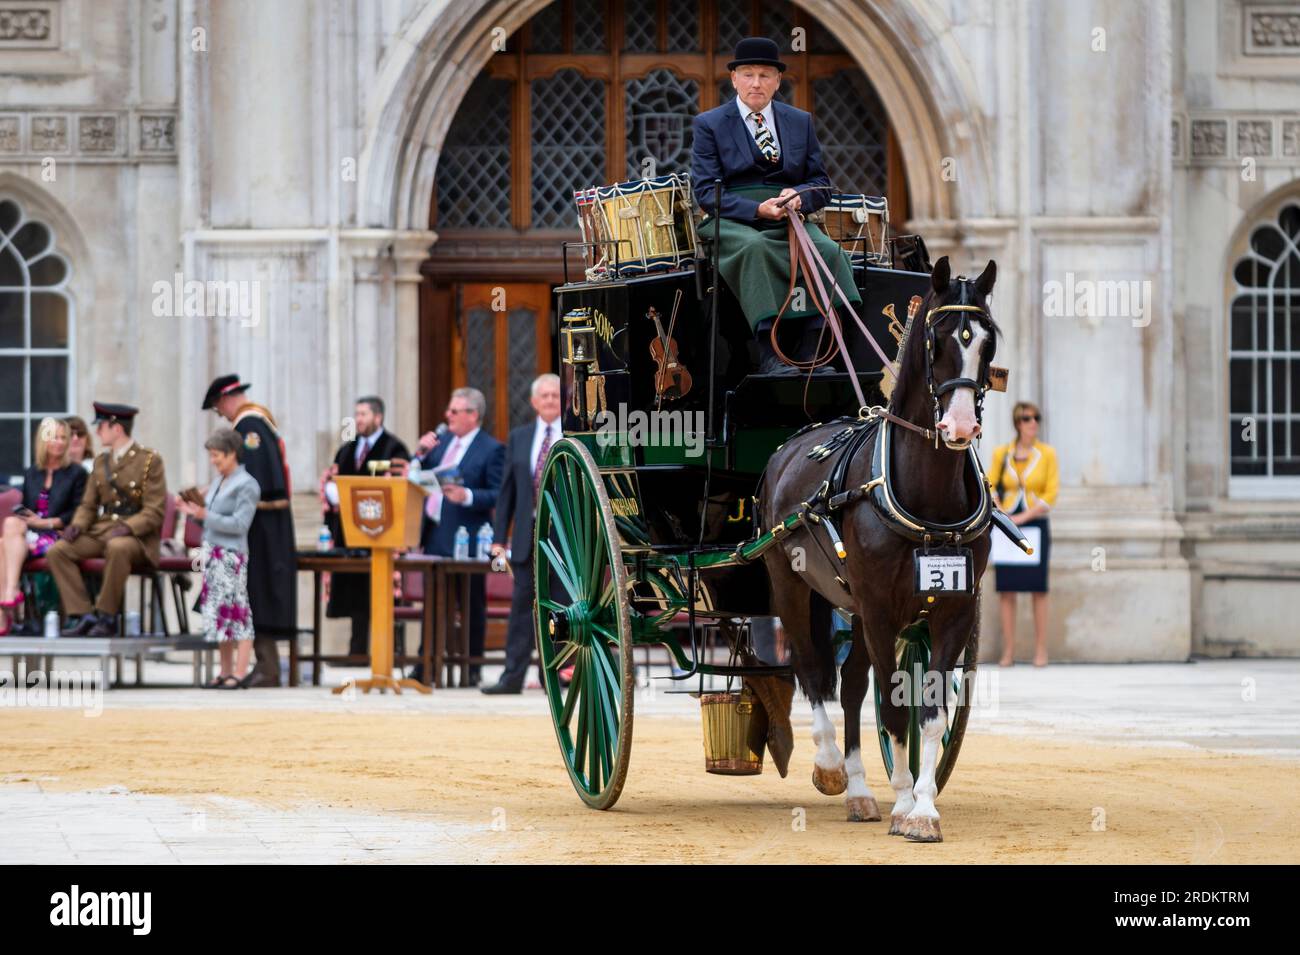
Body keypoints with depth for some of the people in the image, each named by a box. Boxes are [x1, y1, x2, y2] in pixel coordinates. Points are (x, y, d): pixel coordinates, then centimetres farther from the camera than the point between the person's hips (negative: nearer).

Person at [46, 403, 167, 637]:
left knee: (117, 547, -41)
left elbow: (155, 512, -9)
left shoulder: (150, 460, -3)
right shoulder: (101, 462, 17)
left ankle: (106, 616, -26)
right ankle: (82, 615, -17)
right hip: (100, 533, 6)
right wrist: (77, 525, -3)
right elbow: (88, 505, 19)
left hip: (137, 537, -6)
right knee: (56, 551, -16)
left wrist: (126, 527, -24)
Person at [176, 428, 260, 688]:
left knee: (236, 612, -9)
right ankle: (225, 671, 16)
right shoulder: (217, 483, 17)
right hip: (212, 553, 9)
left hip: (232, 556, -9)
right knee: (217, 614, 10)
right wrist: (190, 511, 7)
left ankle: (239, 673, -10)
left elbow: (239, 524, -16)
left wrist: (205, 515, -21)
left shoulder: (247, 485, -9)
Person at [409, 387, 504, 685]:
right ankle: (426, 666, 19)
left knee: (472, 606, 2)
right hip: (435, 535, 7)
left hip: (465, 538, -7)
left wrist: (467, 496, -26)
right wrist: (422, 454, -1)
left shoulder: (491, 449, -9)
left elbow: (499, 495, -14)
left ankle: (472, 669, 9)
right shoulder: (443, 440, 12)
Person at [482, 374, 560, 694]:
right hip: (527, 534, 3)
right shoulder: (519, 438, 11)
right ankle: (513, 676, 0)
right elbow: (507, 491, 11)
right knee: (522, 604, 0)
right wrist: (499, 537, 6)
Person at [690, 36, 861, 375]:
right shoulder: (709, 125, 6)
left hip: (788, 219, 3)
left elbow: (820, 184, 15)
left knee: (829, 250, -28)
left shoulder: (800, 122, 17)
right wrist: (757, 208, -19)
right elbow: (706, 191, -3)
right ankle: (768, 355, -41)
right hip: (732, 222, -3)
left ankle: (809, 351, -30)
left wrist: (798, 195, -10)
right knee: (755, 247, -38)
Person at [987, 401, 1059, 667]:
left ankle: (1041, 650, 0)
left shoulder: (1047, 453, 1)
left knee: (1038, 589, -3)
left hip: (1035, 525, -1)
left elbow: (1051, 493, -2)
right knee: (1006, 589, -1)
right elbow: (990, 488, 7)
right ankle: (1008, 651, 1)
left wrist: (1024, 517, -11)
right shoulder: (1001, 453, 6)